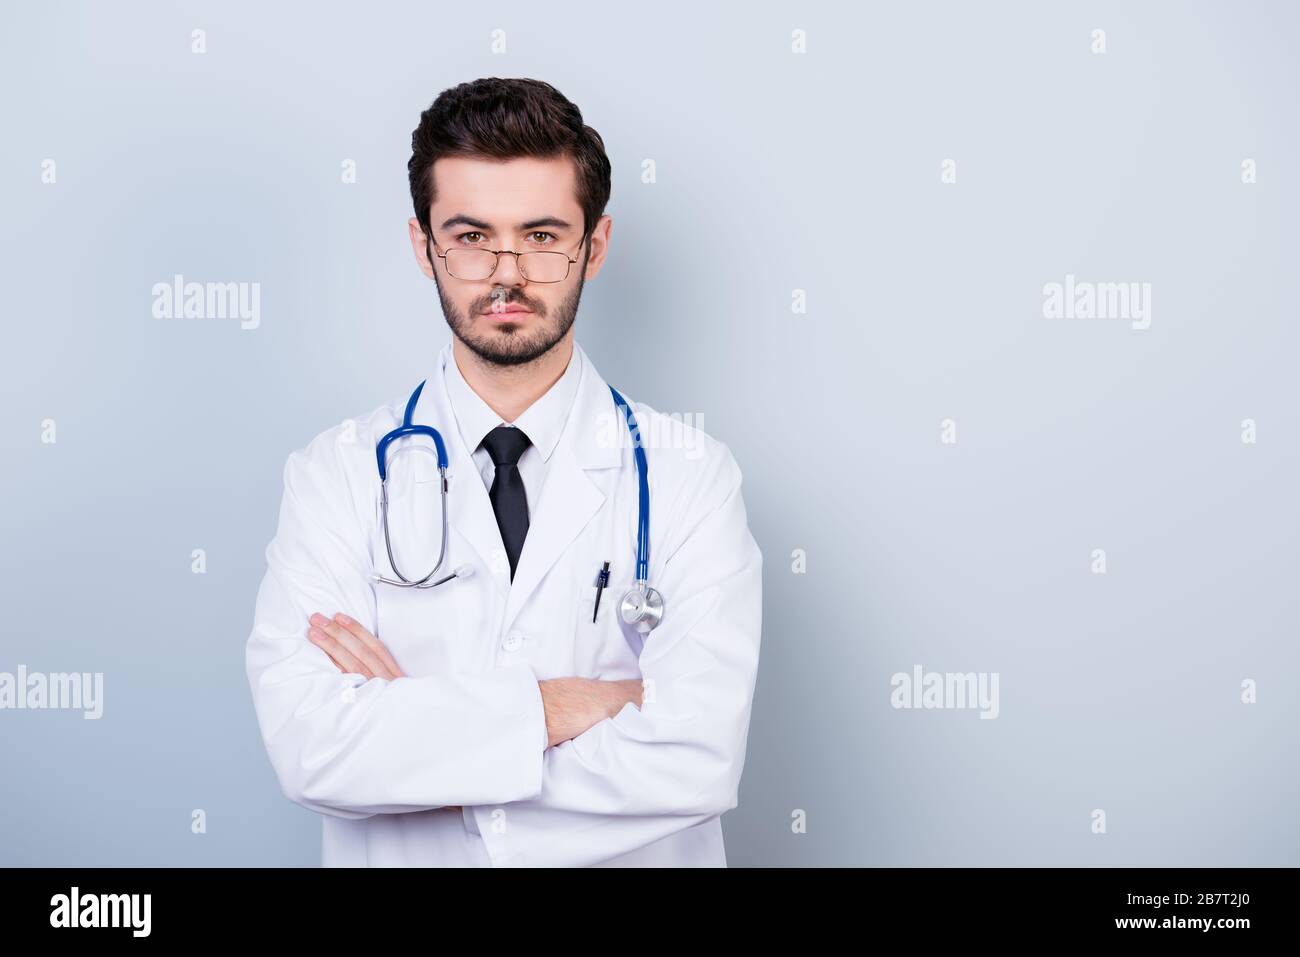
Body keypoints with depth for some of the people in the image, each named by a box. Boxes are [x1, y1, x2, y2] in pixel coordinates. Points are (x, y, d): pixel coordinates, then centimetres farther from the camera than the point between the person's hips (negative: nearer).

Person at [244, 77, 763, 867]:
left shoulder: (691, 475, -8)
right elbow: (309, 746, -16)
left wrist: (406, 722, -15)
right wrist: (561, 707, -18)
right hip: (399, 861, 1)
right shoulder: (337, 473, -5)